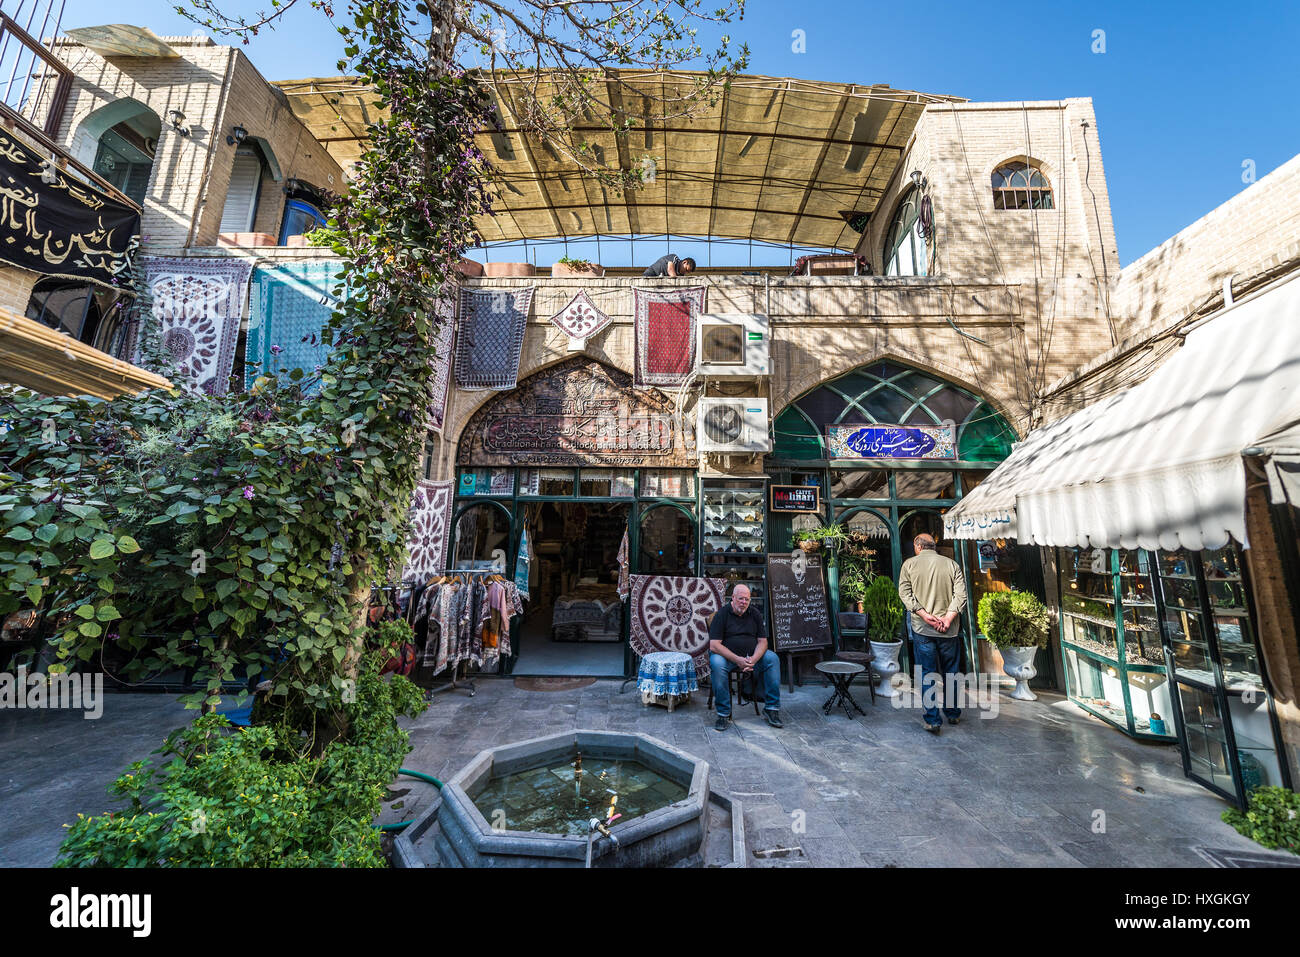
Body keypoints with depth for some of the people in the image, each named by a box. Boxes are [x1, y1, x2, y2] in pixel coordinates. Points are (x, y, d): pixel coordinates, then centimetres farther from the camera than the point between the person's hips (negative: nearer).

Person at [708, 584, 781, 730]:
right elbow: (714, 645, -15)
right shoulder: (722, 614, -9)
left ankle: (772, 708, -10)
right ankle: (723, 713, -21)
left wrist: (753, 659, -18)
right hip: (726, 656, -4)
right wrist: (738, 660, -24)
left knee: (772, 658, -21)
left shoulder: (755, 615, 6)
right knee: (716, 663, -35)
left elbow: (762, 641, 3)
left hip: (752, 656, 4)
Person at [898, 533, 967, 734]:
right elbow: (961, 594, -6)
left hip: (921, 628, -2)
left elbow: (905, 592, -9)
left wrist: (924, 614, -13)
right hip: (949, 630, 2)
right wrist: (948, 619, -10)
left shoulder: (909, 564, 0)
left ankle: (933, 720, 6)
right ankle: (953, 714, 31)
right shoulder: (952, 564, 4)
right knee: (950, 673, 17)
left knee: (926, 674, 5)